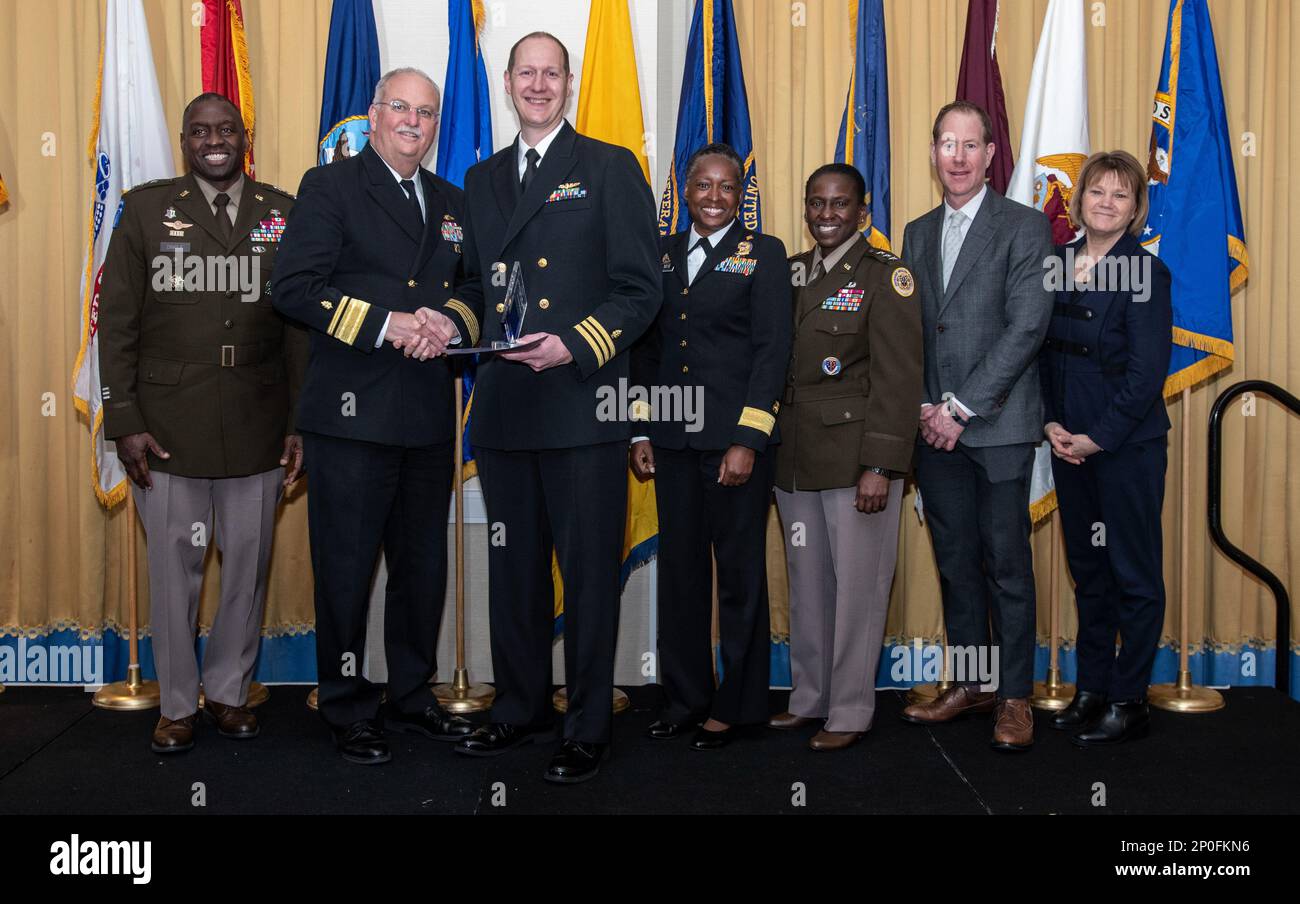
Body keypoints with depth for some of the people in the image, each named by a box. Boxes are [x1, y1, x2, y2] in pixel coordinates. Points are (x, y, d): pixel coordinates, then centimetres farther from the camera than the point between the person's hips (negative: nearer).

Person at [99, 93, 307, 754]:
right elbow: (117, 321, 2)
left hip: (257, 425, 1)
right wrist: (124, 422, -4)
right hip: (166, 427, -1)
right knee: (173, 568, 6)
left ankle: (228, 691, 27)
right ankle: (176, 705, 22)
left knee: (248, 566, 9)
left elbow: (301, 326, 6)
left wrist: (301, 422, 2)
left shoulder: (281, 214, 7)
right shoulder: (146, 208, 5)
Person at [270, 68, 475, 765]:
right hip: (354, 416, -6)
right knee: (346, 569, 2)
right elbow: (293, 288, -10)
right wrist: (383, 326, -17)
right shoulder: (329, 186, -1)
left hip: (429, 417, 6)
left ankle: (411, 697, 29)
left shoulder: (450, 202, 17)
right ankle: (346, 712, 16)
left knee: (423, 565, 14)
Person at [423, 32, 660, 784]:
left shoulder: (610, 169, 1)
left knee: (589, 569, 1)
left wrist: (574, 346, -17)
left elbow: (640, 290, -4)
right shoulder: (484, 179, 17)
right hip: (504, 407, 5)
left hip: (582, 404, -5)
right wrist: (454, 322, 2)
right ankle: (521, 708, 29)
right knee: (513, 567, 14)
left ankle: (590, 729, 13)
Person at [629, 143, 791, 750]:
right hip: (674, 441, 5)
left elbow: (772, 351, -7)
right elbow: (646, 346, 14)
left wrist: (747, 440, -14)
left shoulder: (762, 254, -1)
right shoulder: (663, 254, 13)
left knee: (740, 573, 3)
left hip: (735, 441, -4)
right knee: (679, 568, 10)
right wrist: (641, 432, 8)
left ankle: (735, 705, 15)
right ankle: (685, 698, 22)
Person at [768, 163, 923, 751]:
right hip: (795, 457, 6)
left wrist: (880, 466, -17)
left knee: (858, 582, 1)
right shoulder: (790, 273, 13)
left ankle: (850, 711, 12)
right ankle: (810, 699, 26)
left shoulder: (885, 276, -5)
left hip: (856, 454, -6)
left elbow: (897, 378, -11)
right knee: (807, 582, 13)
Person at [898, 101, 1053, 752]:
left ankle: (1014, 696, 9)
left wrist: (962, 407, -13)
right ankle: (969, 683, 21)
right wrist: (923, 407, 0)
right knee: (954, 560, 10)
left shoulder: (1025, 227, -1)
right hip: (935, 428, 5)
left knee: (1006, 562, -1)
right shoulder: (918, 234, 16)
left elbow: (1027, 326, -10)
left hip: (998, 425, -5)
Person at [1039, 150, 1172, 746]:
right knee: (1086, 569, 15)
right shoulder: (1057, 264, 7)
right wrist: (1051, 423, -1)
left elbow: (1147, 372, -14)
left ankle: (1128, 701, 13)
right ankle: (1091, 687, 26)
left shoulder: (1146, 273, -10)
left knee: (1134, 574, 4)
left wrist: (1098, 437, -15)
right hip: (1068, 444, 6)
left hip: (1127, 445, -6)